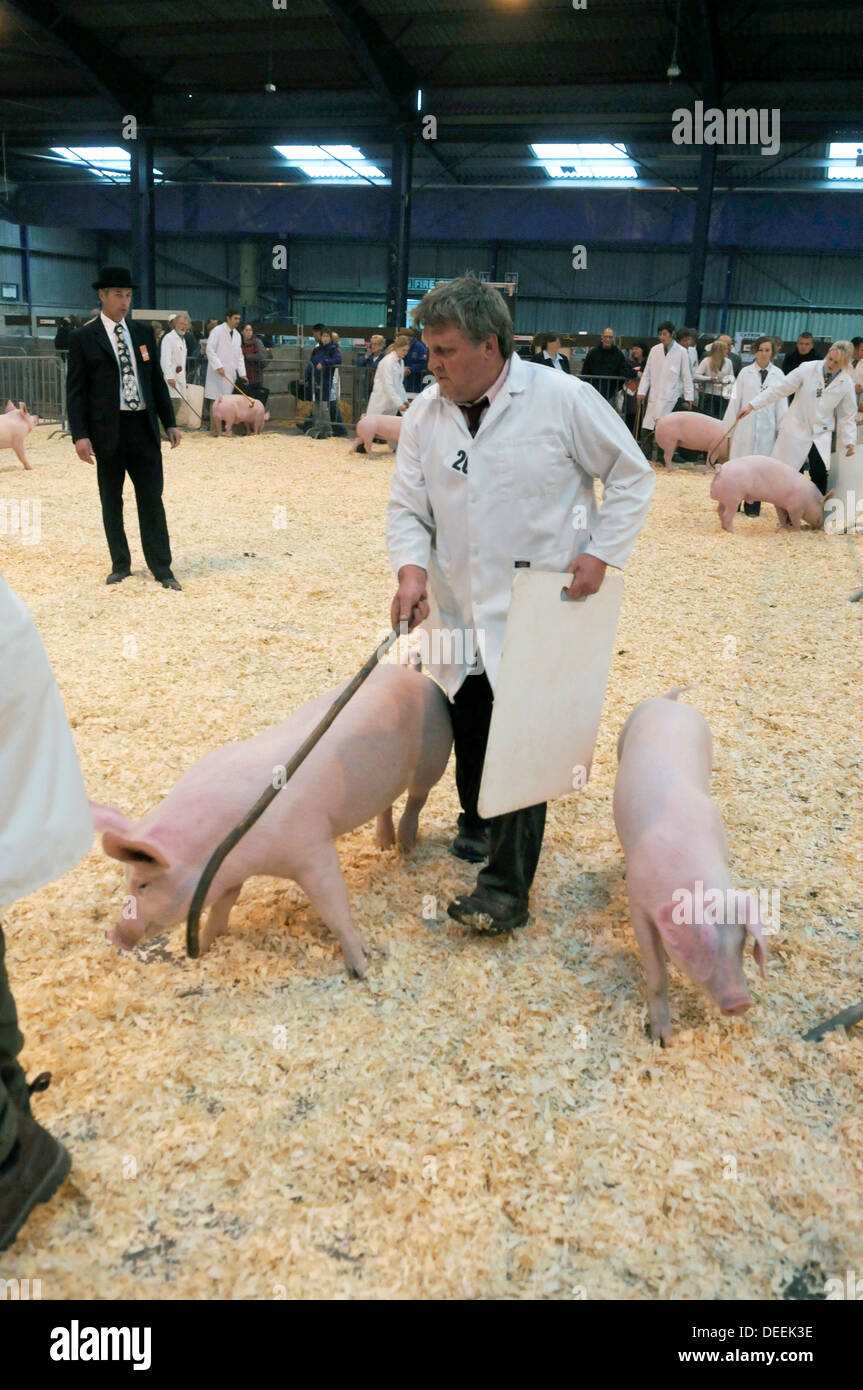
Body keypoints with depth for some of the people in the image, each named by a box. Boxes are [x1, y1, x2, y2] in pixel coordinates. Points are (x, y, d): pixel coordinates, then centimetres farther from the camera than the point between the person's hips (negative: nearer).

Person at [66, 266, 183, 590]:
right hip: (108, 429, -2)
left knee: (152, 498, 3)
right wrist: (80, 434, -13)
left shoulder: (143, 333, 10)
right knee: (112, 501, 8)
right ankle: (120, 565, 19)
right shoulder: (83, 338, -1)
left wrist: (170, 423, 8)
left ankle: (161, 568, 8)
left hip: (144, 426, 3)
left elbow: (157, 380, 14)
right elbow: (75, 390, -4)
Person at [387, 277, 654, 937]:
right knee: (467, 727, 15)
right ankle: (477, 824, 42)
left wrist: (601, 553, -10)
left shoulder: (563, 399, -11)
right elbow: (408, 505, 3)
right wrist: (413, 568, -16)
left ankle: (507, 888, 1)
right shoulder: (425, 413, 1)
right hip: (457, 608, 5)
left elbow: (632, 474, -1)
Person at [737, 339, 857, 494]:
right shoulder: (808, 369, -10)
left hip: (821, 436, 1)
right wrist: (752, 405, -13)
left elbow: (847, 415, 7)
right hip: (796, 431, -1)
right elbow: (780, 389, -9)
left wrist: (849, 441, -3)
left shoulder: (846, 383, -2)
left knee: (820, 475, -12)